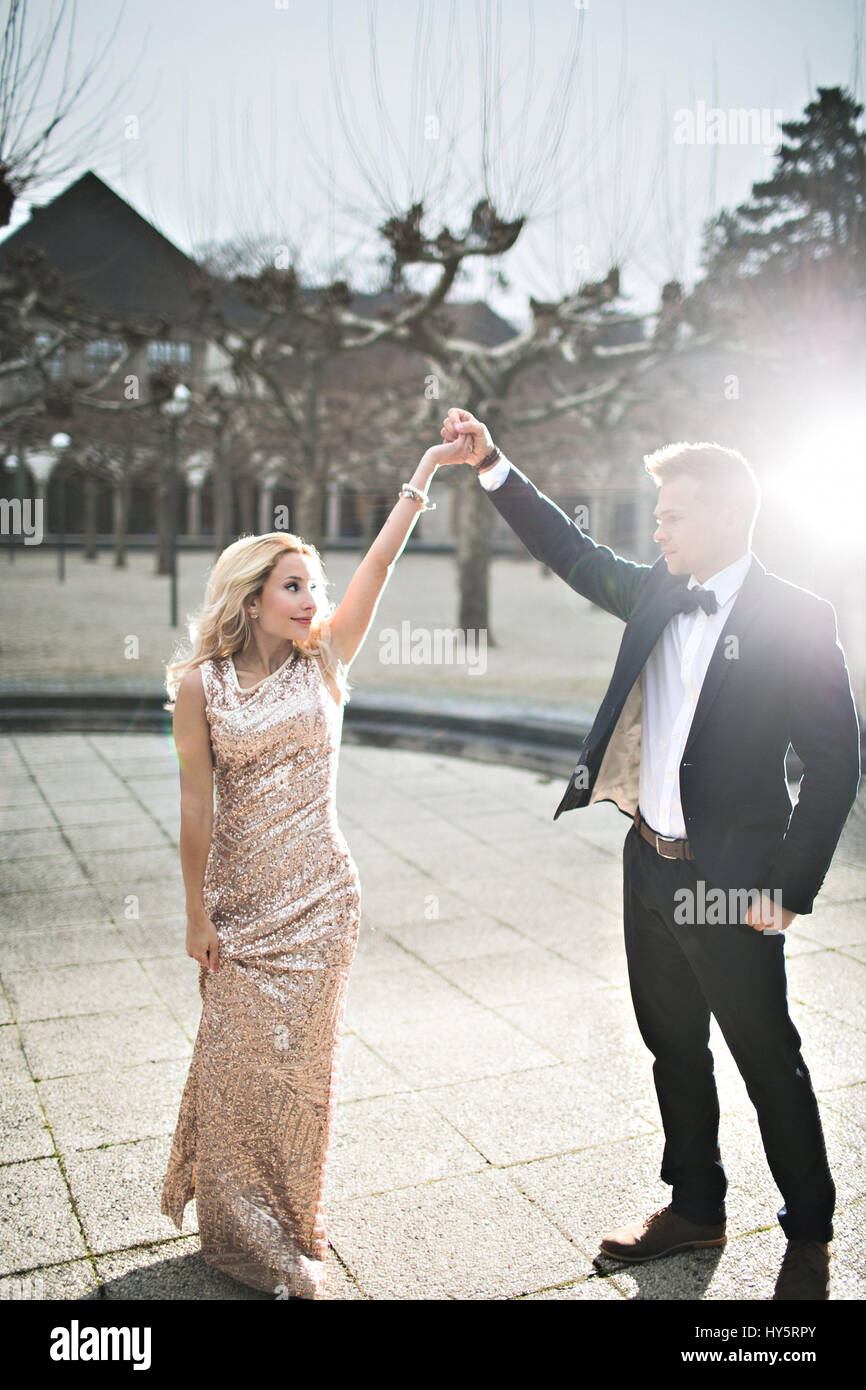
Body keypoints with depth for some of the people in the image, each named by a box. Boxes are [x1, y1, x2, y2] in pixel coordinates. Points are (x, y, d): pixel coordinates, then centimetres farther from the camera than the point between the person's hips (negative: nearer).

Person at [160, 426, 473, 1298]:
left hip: (320, 899, 1)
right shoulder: (200, 684, -5)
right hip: (239, 899, -1)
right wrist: (197, 912, -4)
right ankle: (243, 1233, 31)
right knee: (240, 1058, 8)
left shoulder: (323, 665, 0)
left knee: (300, 1060, 10)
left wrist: (421, 480, -17)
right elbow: (195, 805, -5)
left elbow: (378, 566, -10)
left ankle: (291, 1223, 32)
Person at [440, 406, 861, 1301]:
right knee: (674, 1048, 19)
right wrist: (490, 465, 8)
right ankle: (695, 1206, 40)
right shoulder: (659, 593, 4)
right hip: (648, 860, 7)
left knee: (769, 1062, 9)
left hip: (728, 876, -6)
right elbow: (573, 553, 14)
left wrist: (788, 889, -14)